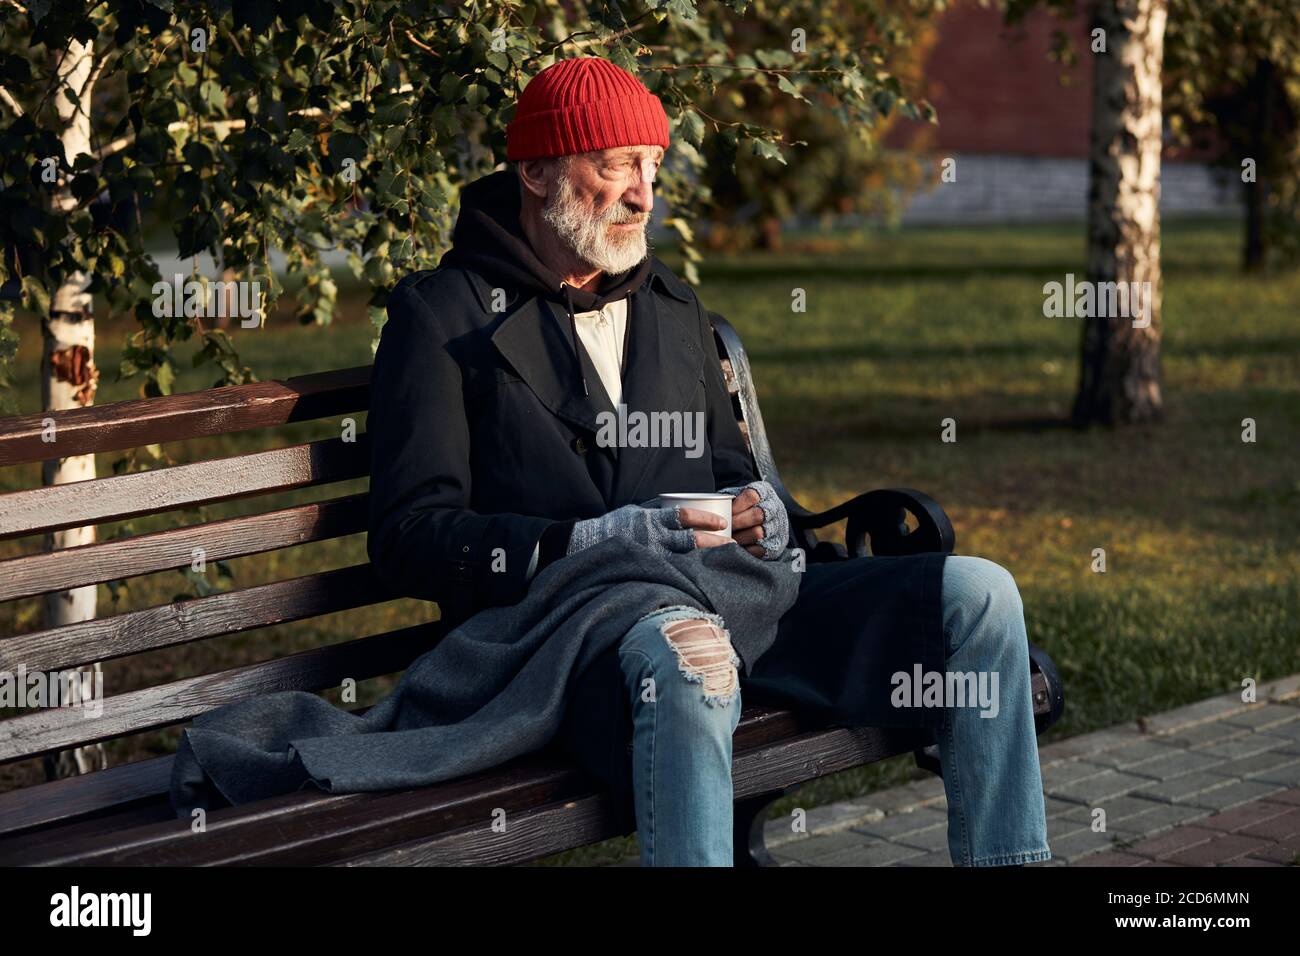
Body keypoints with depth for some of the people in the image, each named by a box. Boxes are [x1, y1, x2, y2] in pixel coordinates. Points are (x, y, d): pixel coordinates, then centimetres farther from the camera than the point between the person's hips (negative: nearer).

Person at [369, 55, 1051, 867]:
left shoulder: (672, 304, 26)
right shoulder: (443, 315, 5)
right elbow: (409, 533, -4)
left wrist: (757, 509, 6)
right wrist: (583, 546, -17)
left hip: (730, 595, 7)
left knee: (977, 595, -12)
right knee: (687, 657, -43)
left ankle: (1008, 860, -9)